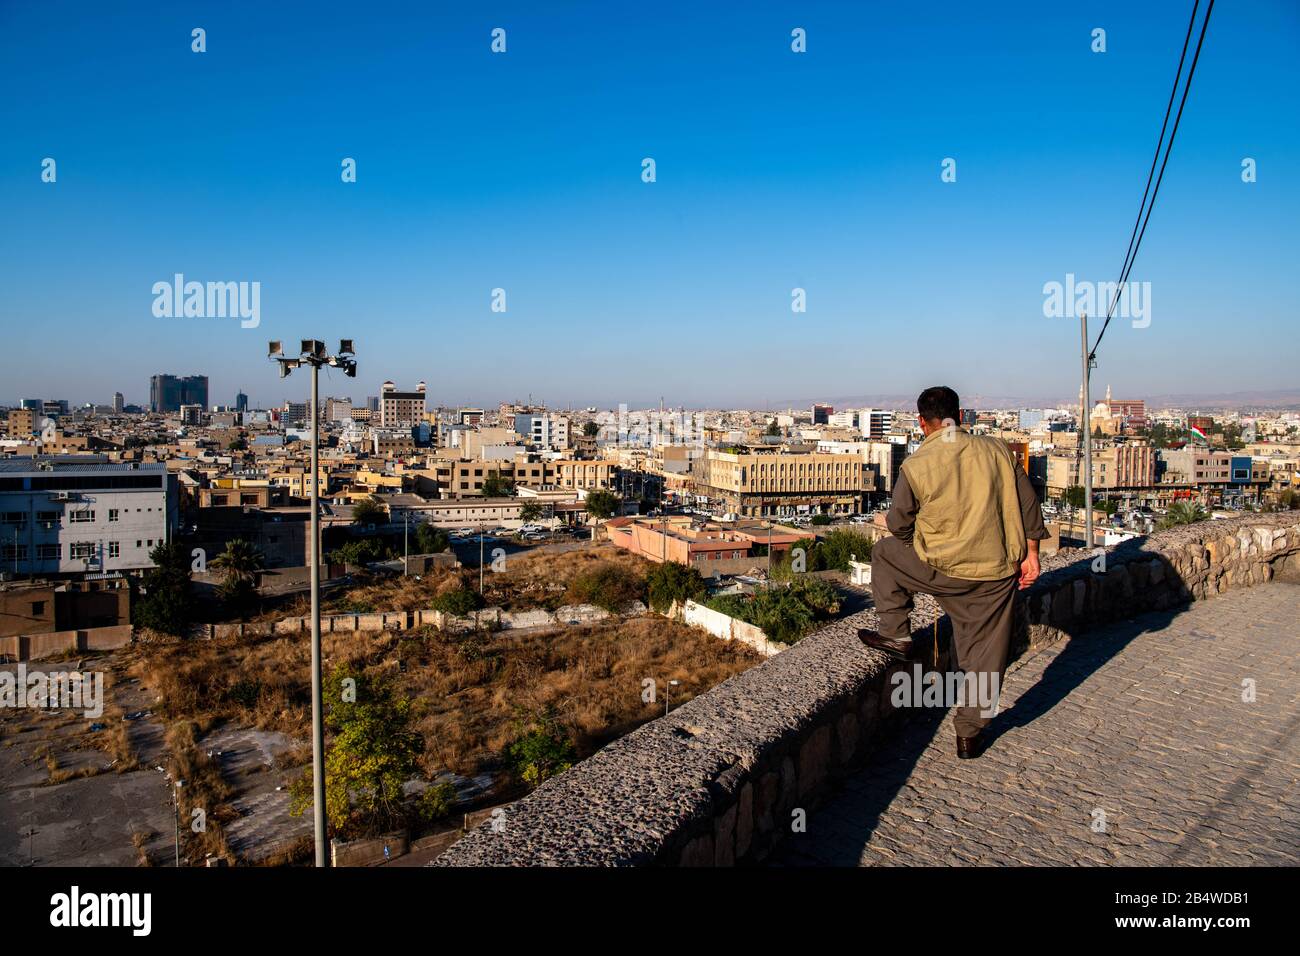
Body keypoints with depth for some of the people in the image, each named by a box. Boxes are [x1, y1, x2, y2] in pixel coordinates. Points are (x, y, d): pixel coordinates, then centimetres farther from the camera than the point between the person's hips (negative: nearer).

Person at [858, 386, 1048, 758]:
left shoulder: (914, 467, -9)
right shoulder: (997, 450, 1)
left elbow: (899, 525, 0)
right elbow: (1027, 504, 3)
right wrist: (1030, 553, 9)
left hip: (943, 571, -3)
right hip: (999, 573, 3)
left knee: (884, 552, 24)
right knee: (986, 653, 16)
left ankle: (896, 636, 27)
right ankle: (969, 732, 25)